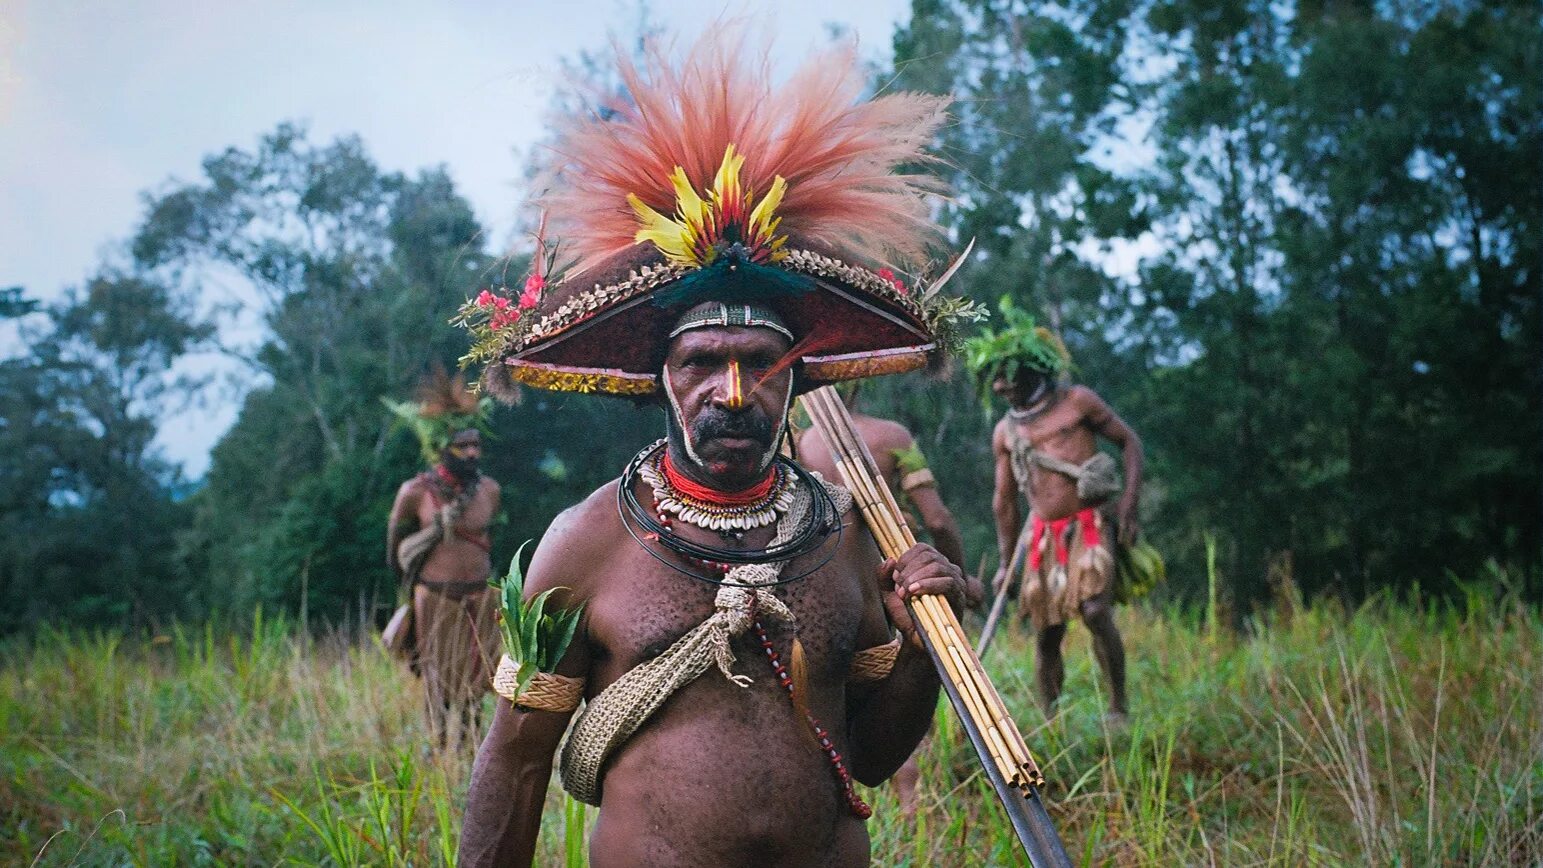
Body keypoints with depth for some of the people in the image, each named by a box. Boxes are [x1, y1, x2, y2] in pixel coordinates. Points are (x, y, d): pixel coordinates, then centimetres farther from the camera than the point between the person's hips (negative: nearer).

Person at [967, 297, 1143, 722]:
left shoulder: (1077, 402, 2)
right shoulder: (1005, 432, 13)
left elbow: (1130, 441, 6)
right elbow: (1004, 501, 18)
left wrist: (1130, 500, -6)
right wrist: (1006, 563, 14)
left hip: (1089, 527, -4)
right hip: (1043, 536, 4)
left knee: (1095, 613, -22)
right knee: (1045, 635, 2)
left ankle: (1119, 705, -9)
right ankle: (1050, 723, 13)